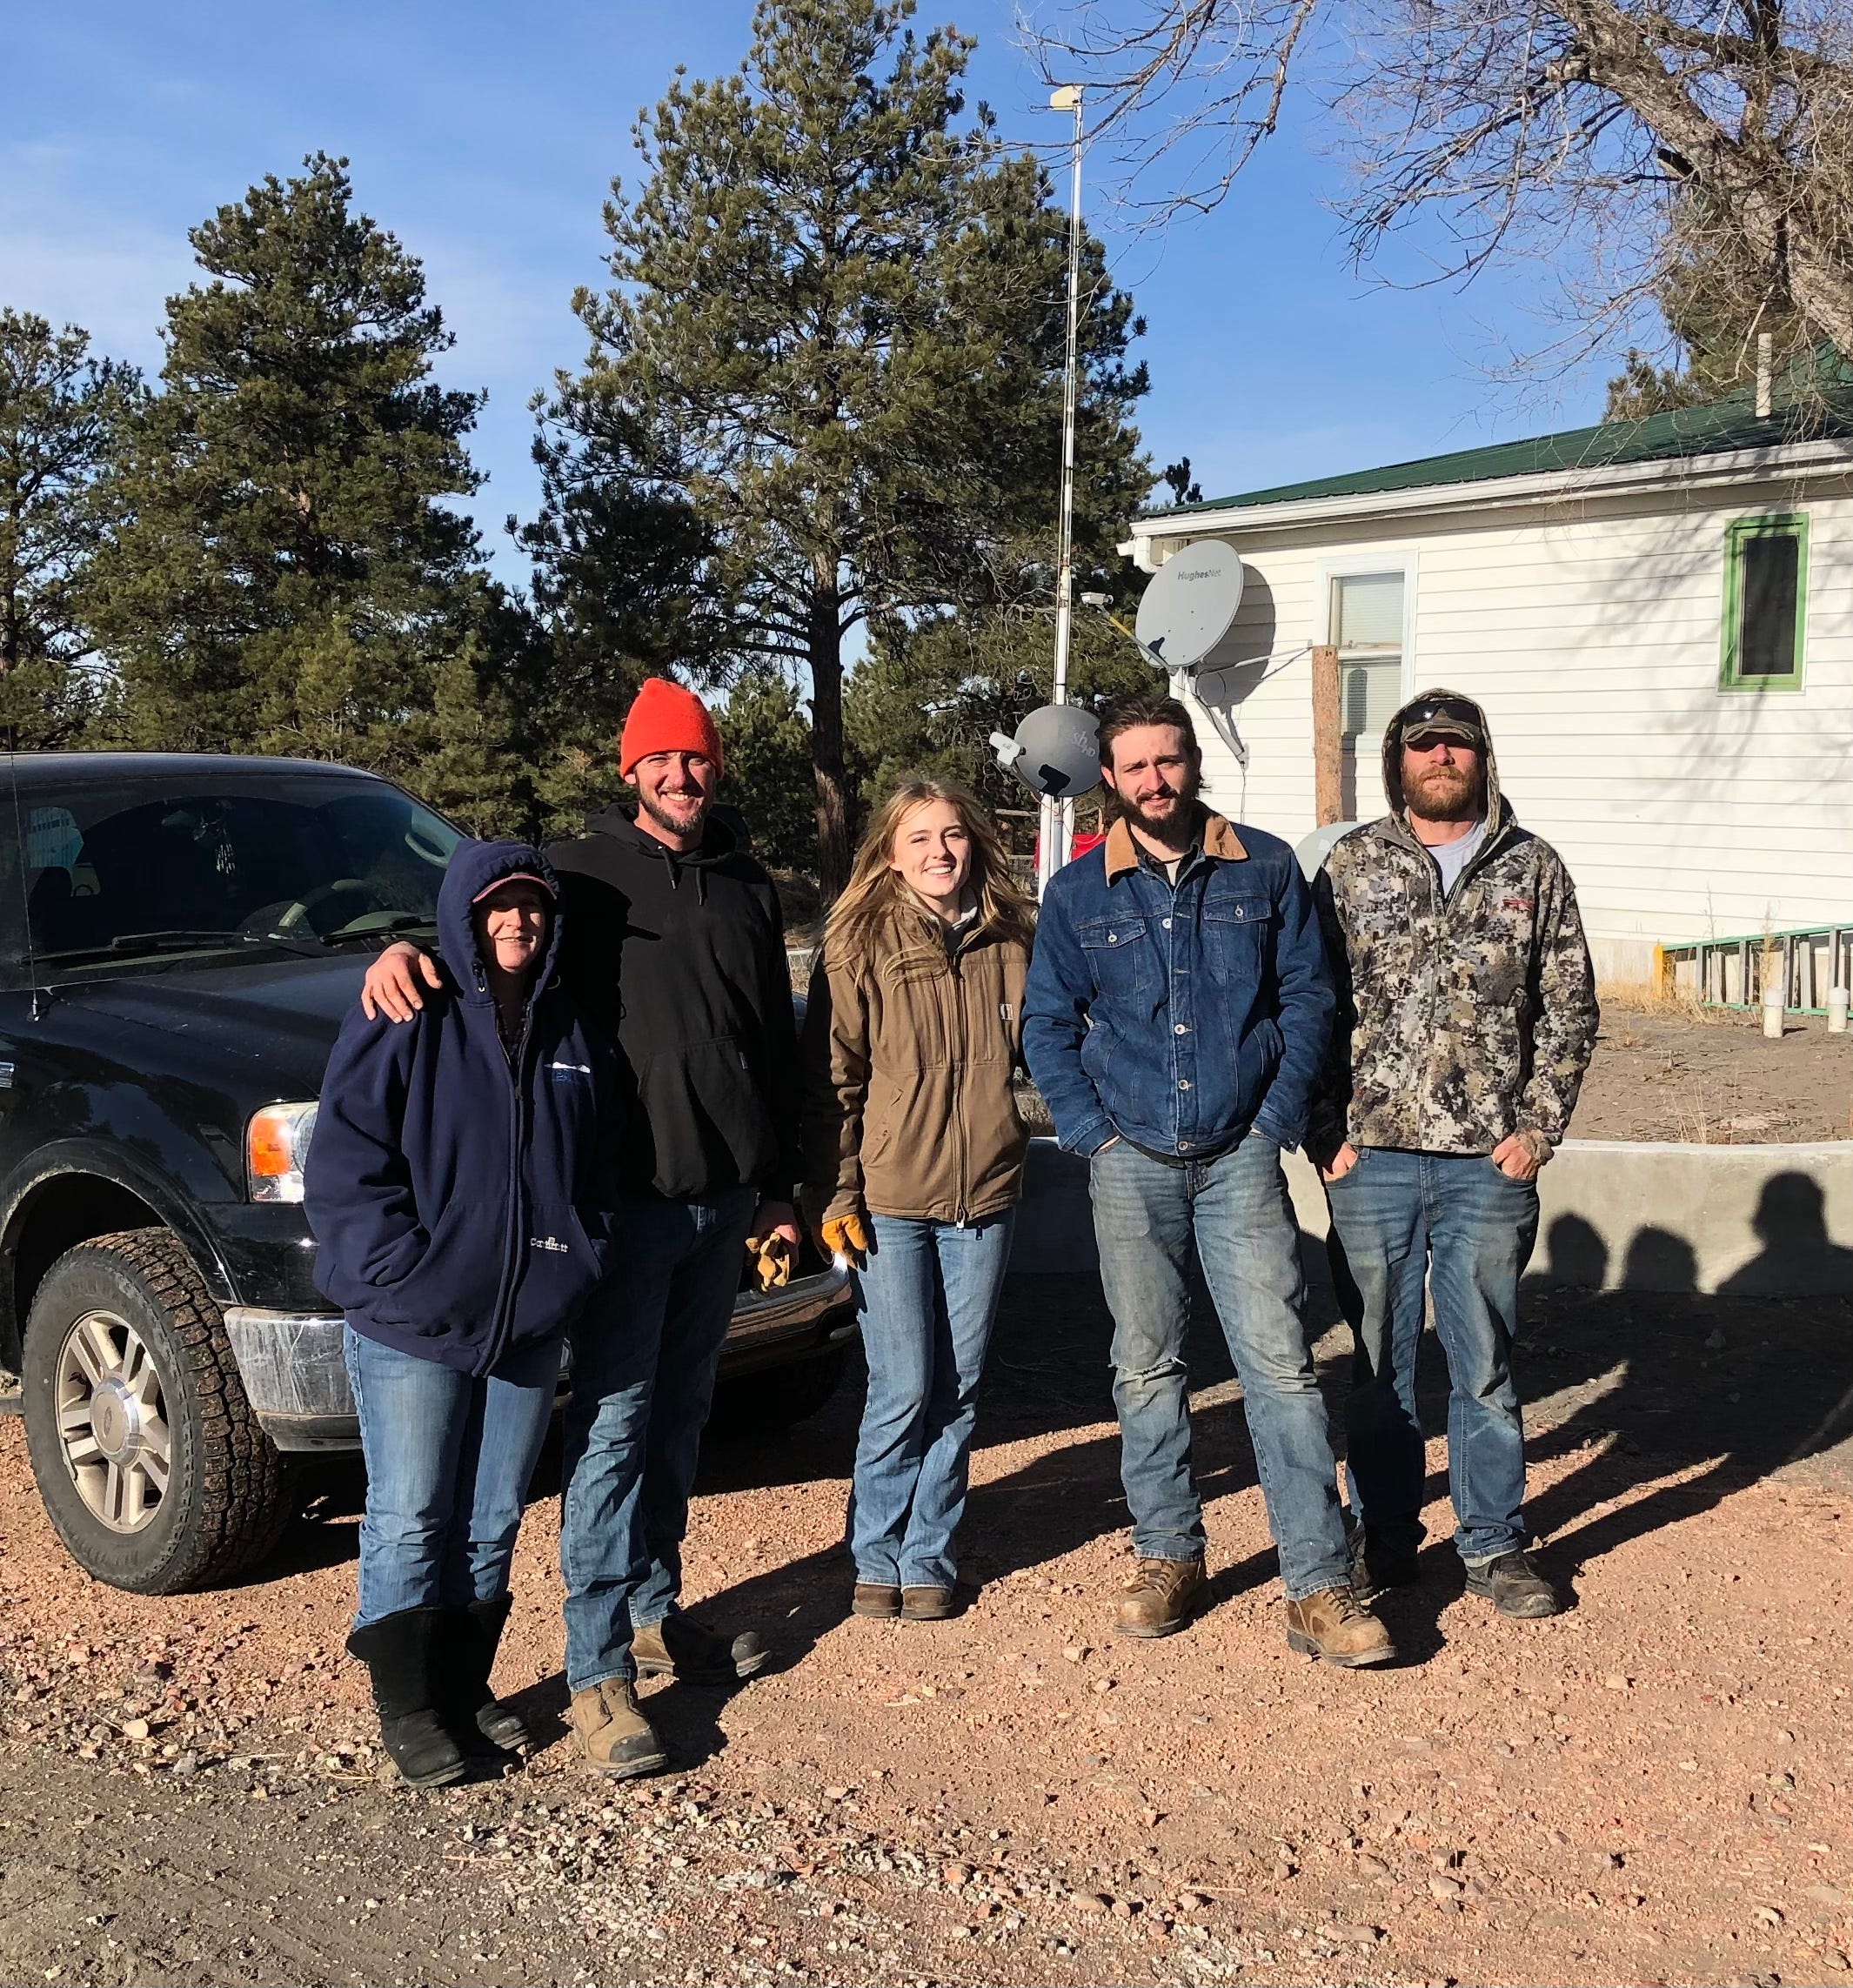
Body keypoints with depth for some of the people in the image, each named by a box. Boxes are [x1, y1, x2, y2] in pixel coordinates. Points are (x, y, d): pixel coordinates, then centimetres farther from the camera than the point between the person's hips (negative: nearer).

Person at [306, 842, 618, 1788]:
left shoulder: (572, 1031, 10)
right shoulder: (406, 1019, -7)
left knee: (493, 1522, 14)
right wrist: (408, 1273, -18)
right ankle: (407, 1710, 14)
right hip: (412, 1327, -5)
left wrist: (579, 1263, 1)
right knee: (408, 1522, 2)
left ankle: (464, 1689, 28)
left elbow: (597, 1166, 15)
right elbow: (345, 1165, -12)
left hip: (530, 1326, 5)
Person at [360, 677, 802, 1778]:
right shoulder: (585, 872, -1)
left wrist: (780, 1182, 17)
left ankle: (655, 1610, 28)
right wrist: (404, 948, -27)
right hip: (627, 1193, -5)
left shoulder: (750, 889, 13)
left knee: (680, 1413, 15)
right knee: (613, 1421, -5)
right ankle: (599, 1668, 1)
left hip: (723, 1195, 5)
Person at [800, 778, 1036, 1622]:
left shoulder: (1009, 943, 5)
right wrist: (831, 1195, -7)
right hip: (889, 1200, -3)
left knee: (958, 1389, 9)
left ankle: (928, 1554, 23)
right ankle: (877, 1556, 19)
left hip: (986, 1198, 3)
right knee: (903, 1389, 0)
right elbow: (830, 1081, -4)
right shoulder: (860, 950, -4)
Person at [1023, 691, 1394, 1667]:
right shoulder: (1076, 892, 4)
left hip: (1242, 1157, -1)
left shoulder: (1266, 867, 3)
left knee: (1280, 1362, -5)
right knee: (1147, 1368, 8)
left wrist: (1280, 1117, -3)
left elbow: (1307, 994, 5)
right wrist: (1092, 1132, -2)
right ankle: (1168, 1557, 23)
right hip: (1131, 1165, 1)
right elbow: (1046, 1024, 7)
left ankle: (1318, 1586, 0)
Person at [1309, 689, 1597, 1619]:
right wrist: (1325, 1133, -3)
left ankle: (1493, 1542, 23)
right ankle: (1382, 1539, 23)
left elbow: (1568, 1009, 7)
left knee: (1484, 1359, 9)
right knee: (1378, 1358, 9)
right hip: (1373, 1156, 0)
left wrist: (1537, 1128, -2)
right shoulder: (1352, 864, 5)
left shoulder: (1532, 867, 6)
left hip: (1489, 1160, 0)